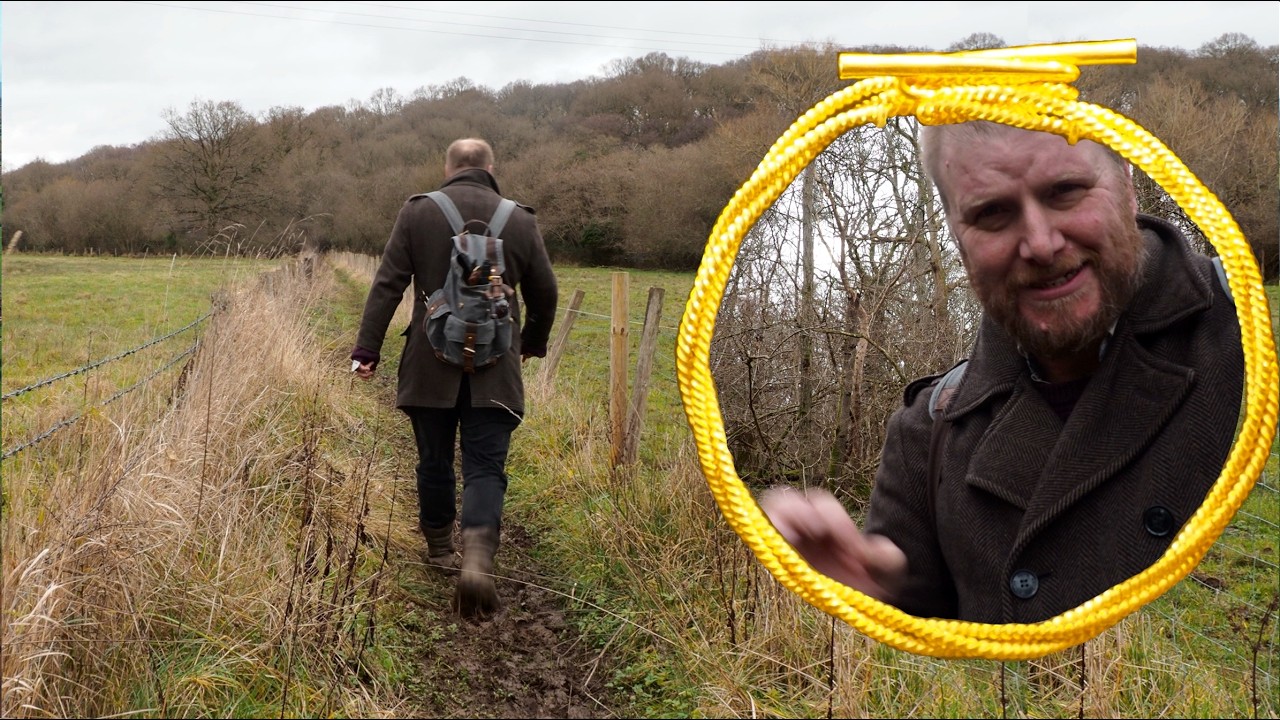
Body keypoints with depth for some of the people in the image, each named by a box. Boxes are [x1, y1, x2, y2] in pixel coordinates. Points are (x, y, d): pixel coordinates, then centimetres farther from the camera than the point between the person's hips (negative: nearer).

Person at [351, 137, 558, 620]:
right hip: (494, 372, -1)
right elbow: (544, 293, 11)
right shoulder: (520, 220, 2)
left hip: (430, 367, 1)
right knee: (485, 468, -2)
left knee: (434, 463, 16)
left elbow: (387, 285, -4)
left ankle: (440, 550, 32)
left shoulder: (417, 212, 0)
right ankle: (478, 558, -22)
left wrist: (367, 349, -2)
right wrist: (533, 343, 28)